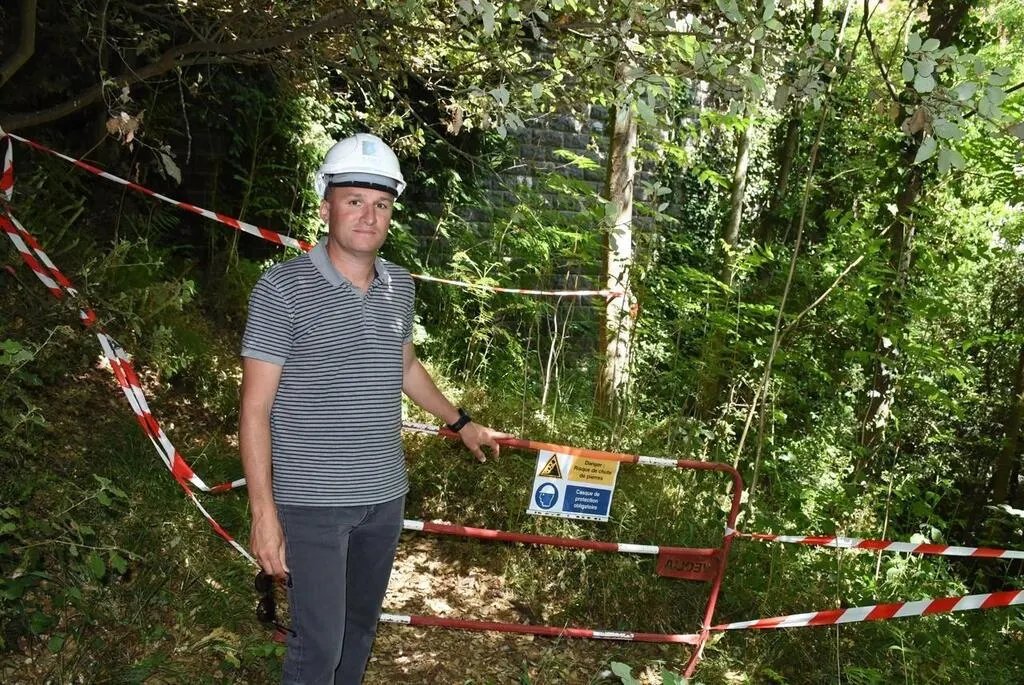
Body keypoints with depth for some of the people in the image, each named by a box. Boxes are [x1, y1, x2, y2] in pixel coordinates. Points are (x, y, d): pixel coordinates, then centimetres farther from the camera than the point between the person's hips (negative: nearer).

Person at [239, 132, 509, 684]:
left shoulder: (400, 286, 5)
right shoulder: (282, 288, -12)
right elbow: (255, 407, -12)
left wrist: (460, 422, 30)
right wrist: (263, 509, -15)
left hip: (386, 496, 6)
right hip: (311, 503, -5)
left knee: (361, 626, 18)